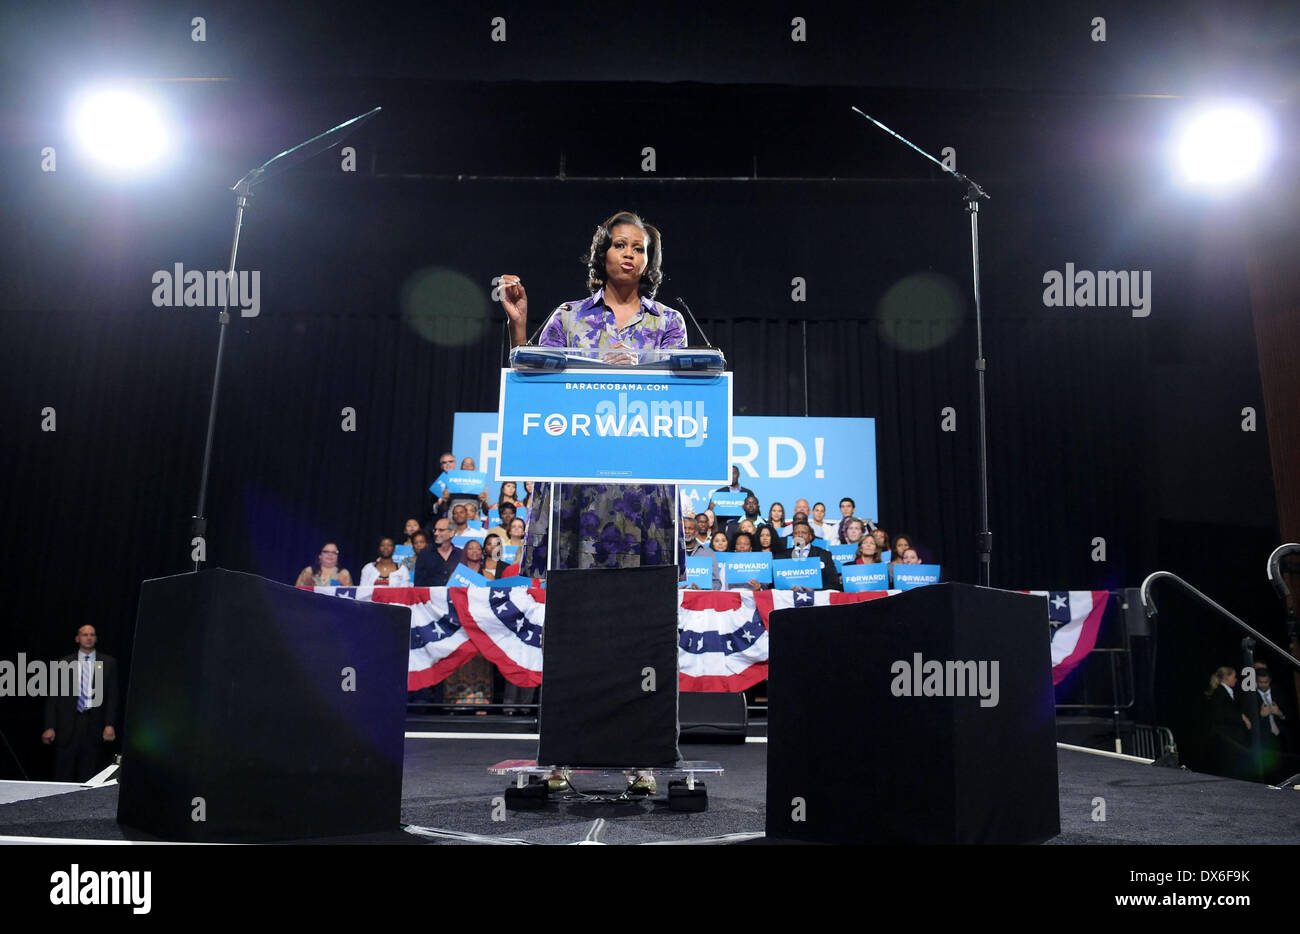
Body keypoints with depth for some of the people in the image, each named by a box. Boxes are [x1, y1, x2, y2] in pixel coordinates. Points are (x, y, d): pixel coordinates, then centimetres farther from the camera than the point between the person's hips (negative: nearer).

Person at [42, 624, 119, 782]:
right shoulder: (64, 663, 9)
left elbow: (113, 696, 5)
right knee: (63, 776, 0)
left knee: (89, 779, 1)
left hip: (95, 726, 0)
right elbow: (53, 697, 7)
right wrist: (50, 727, -3)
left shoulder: (109, 662, 8)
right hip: (68, 725, 0)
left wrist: (110, 725, -6)